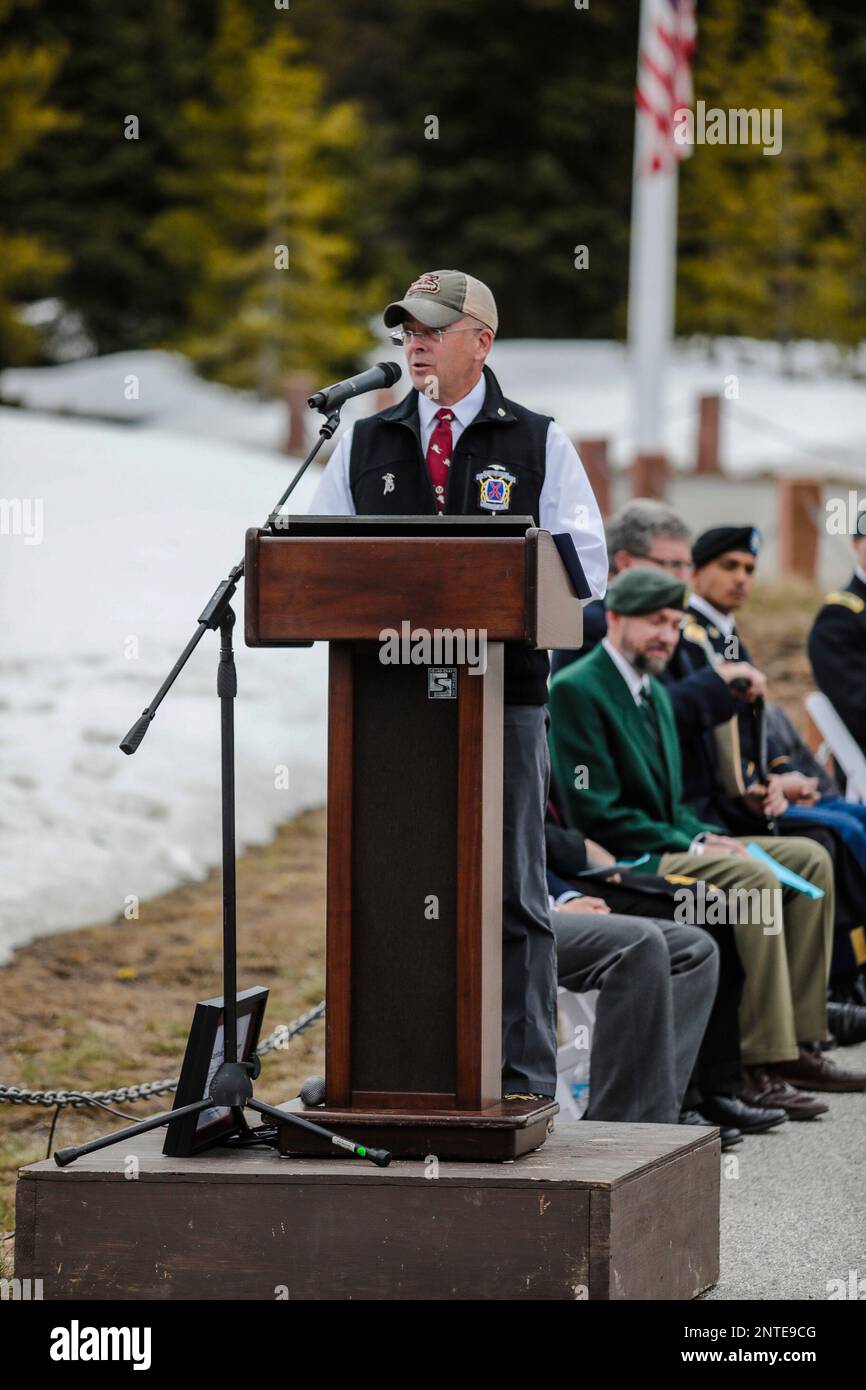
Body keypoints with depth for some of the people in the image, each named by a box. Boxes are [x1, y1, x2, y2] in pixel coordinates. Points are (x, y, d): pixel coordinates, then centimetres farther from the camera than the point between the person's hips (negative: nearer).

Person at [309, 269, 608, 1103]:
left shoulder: (538, 445, 7)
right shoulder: (366, 444, 14)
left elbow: (583, 565, 1)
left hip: (502, 695, -2)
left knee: (508, 889, -1)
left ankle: (521, 1075, 3)